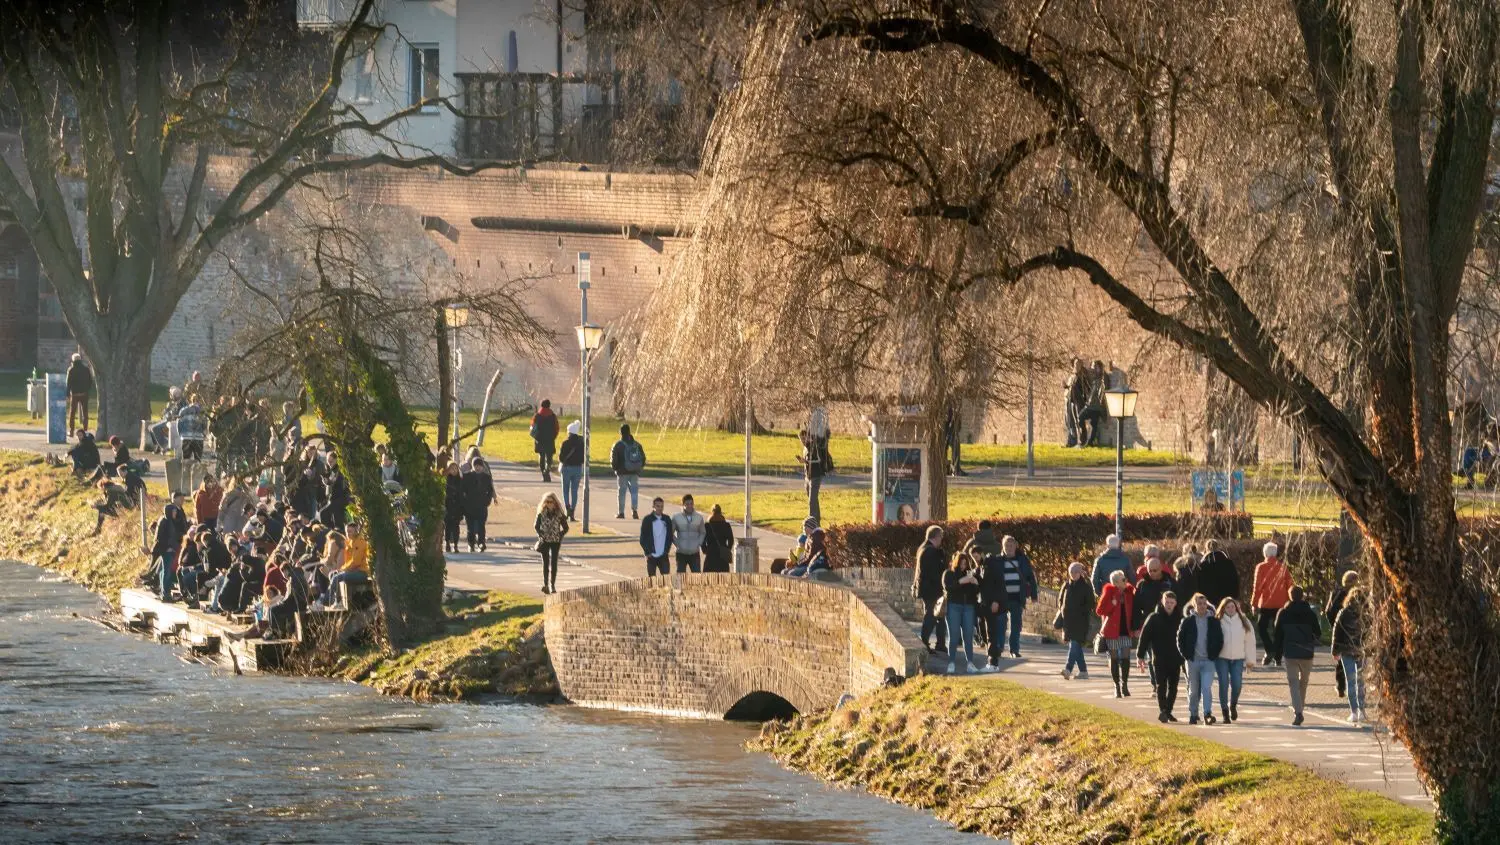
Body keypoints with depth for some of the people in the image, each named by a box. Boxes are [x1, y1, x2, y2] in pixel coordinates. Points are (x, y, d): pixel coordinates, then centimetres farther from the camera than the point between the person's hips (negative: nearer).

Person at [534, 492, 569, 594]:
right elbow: (536, 526, 6)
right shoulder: (541, 513, -3)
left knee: (554, 563, 1)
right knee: (545, 563, 2)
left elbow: (565, 528, 3)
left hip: (555, 541, 0)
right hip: (544, 541, 0)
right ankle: (545, 584, 6)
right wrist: (541, 535, -4)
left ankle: (552, 585, 7)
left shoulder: (559, 514, -4)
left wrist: (560, 536, -5)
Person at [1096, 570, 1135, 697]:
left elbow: (1133, 610, 11)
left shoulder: (1129, 591, 2)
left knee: (1126, 657, -2)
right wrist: (1112, 604, -21)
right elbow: (1099, 611, -8)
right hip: (1112, 631, -3)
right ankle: (1117, 687, 11)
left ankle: (1124, 685, 9)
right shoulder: (1108, 593, -8)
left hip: (1125, 630, 3)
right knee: (1114, 658, 3)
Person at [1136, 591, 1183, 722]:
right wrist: (1140, 656, -5)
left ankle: (1168, 711, 16)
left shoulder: (1179, 619, 4)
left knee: (1173, 687, 7)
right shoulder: (1154, 618, -3)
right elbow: (1144, 637, -2)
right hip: (1159, 659, -3)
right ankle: (1162, 711, -13)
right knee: (1161, 686, -8)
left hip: (1175, 659, 3)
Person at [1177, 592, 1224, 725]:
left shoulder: (1213, 621, 4)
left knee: (1207, 687, -14)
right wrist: (1185, 655, -2)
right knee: (1193, 690, 8)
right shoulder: (1187, 621, 1)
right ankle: (1193, 715, 20)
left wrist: (1214, 655, 1)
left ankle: (1207, 714, -17)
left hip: (1208, 660, 0)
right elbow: (1180, 639, 5)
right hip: (1192, 660, 0)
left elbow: (1220, 639, 10)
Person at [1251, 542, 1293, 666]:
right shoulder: (1283, 567, 4)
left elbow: (1257, 587, -7)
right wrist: (1289, 602, 11)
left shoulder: (1261, 567, -6)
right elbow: (1289, 585, 5)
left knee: (1262, 627, 7)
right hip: (1280, 604, 3)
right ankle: (1278, 657, 8)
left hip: (1266, 604, -3)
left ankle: (1270, 650, -14)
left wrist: (1254, 603, -2)